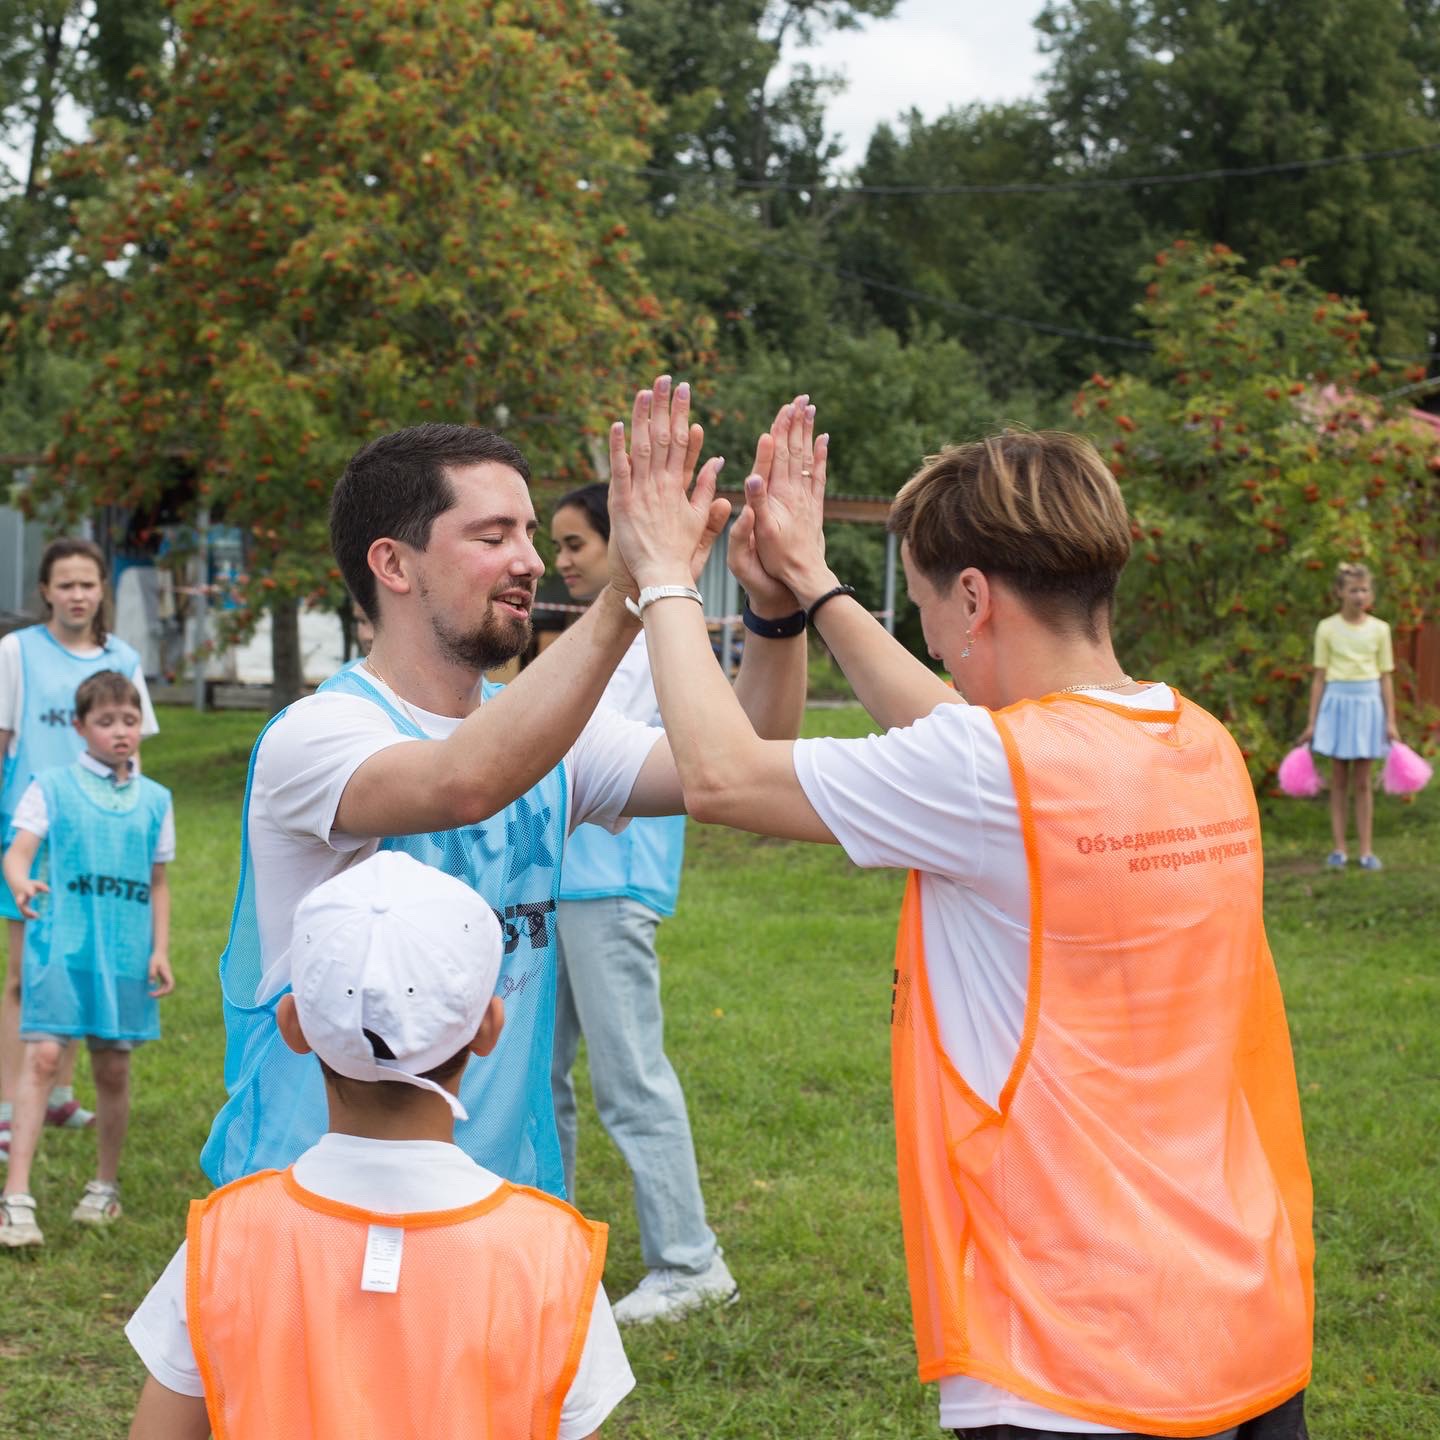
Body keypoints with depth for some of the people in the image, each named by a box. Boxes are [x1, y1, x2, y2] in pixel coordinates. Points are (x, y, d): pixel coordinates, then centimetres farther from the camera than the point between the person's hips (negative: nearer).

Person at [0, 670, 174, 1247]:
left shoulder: (155, 800, 11)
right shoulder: (53, 786, 1)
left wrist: (160, 950, 6)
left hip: (124, 954, 3)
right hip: (60, 944, -3)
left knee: (113, 1069, 10)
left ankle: (106, 1185, 28)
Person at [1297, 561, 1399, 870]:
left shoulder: (1379, 629, 3)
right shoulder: (1327, 628, 0)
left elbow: (1386, 677, 5)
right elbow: (1319, 677, 2)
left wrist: (1391, 721, 1)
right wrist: (1312, 722, 2)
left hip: (1368, 705, 1)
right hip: (1337, 703, -1)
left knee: (1362, 781, 4)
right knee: (1339, 780, 4)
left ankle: (1366, 850, 8)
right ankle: (1339, 849, 10)